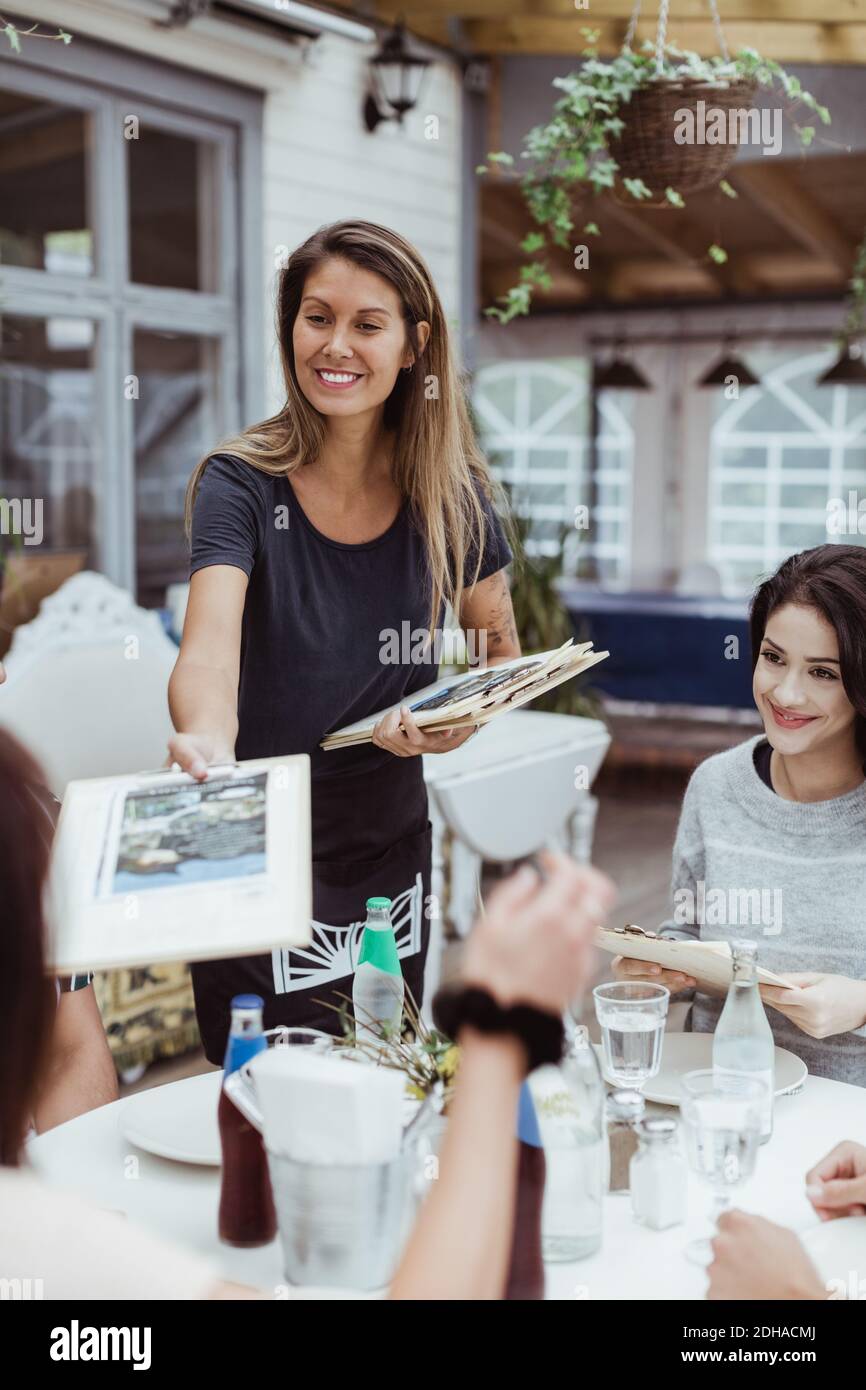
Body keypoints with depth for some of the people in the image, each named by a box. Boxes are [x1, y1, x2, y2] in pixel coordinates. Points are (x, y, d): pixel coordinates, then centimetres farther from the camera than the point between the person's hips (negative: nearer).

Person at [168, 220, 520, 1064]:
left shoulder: (453, 495, -4)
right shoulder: (241, 486, -13)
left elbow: (500, 650, 8)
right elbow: (211, 640, -29)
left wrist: (461, 722, -14)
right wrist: (205, 736, -52)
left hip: (392, 856, 4)